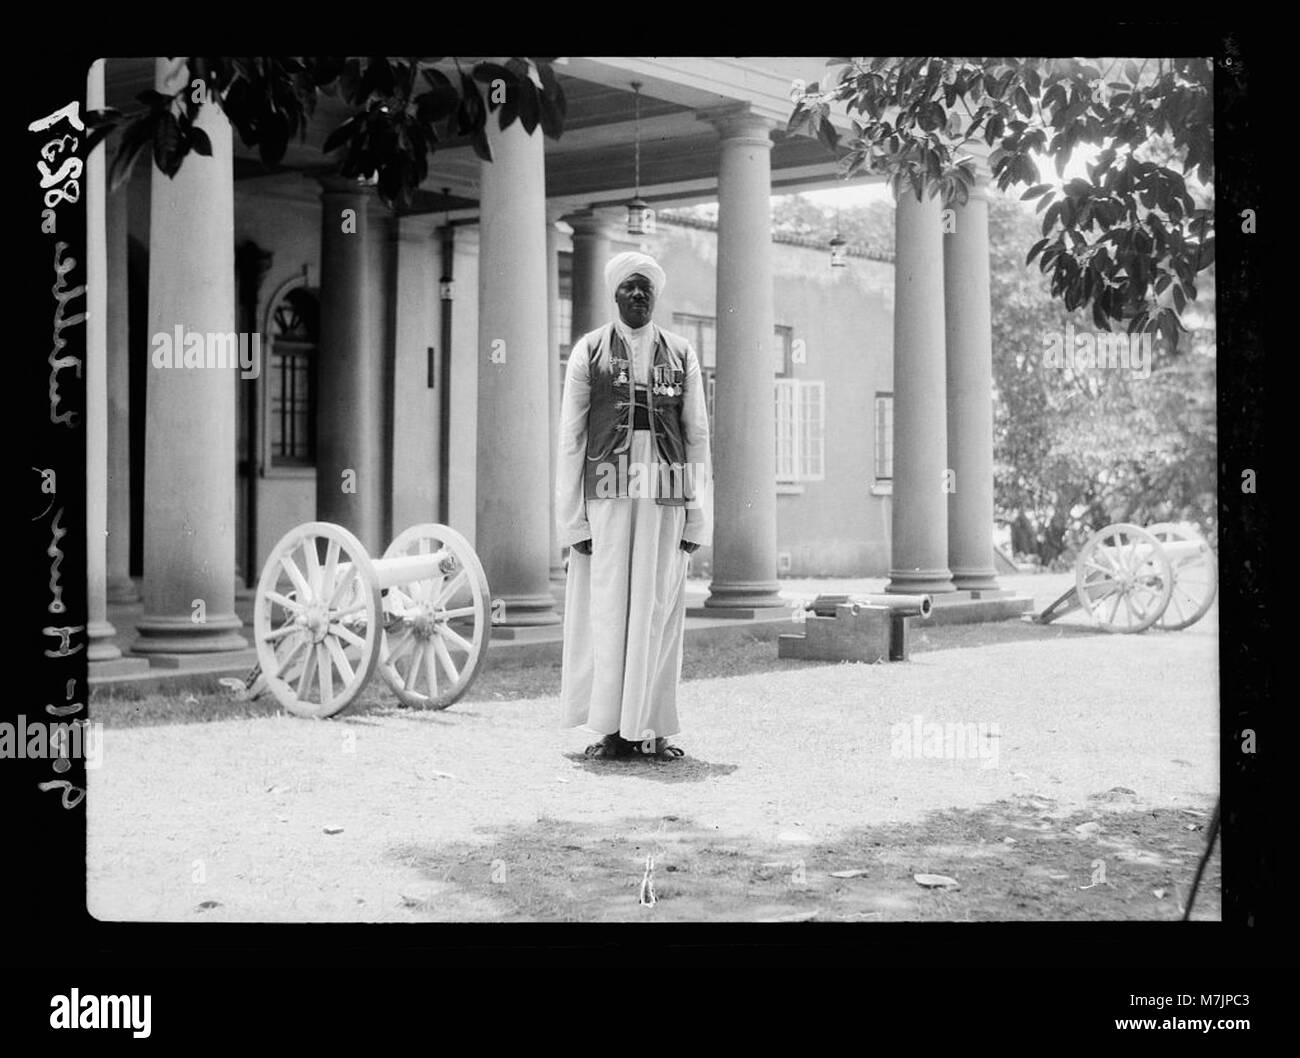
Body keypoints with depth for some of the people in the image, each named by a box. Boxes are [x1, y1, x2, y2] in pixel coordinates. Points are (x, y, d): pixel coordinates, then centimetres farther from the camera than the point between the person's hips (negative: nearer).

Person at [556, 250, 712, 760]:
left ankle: (652, 730, 6)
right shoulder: (589, 352, 7)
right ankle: (610, 729, 2)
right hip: (608, 494, -2)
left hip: (666, 498, 2)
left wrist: (698, 517, 4)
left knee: (659, 608, 1)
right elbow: (570, 438, 5)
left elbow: (697, 437, 11)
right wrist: (572, 518, -3)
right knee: (608, 608, -4)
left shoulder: (680, 354, 12)